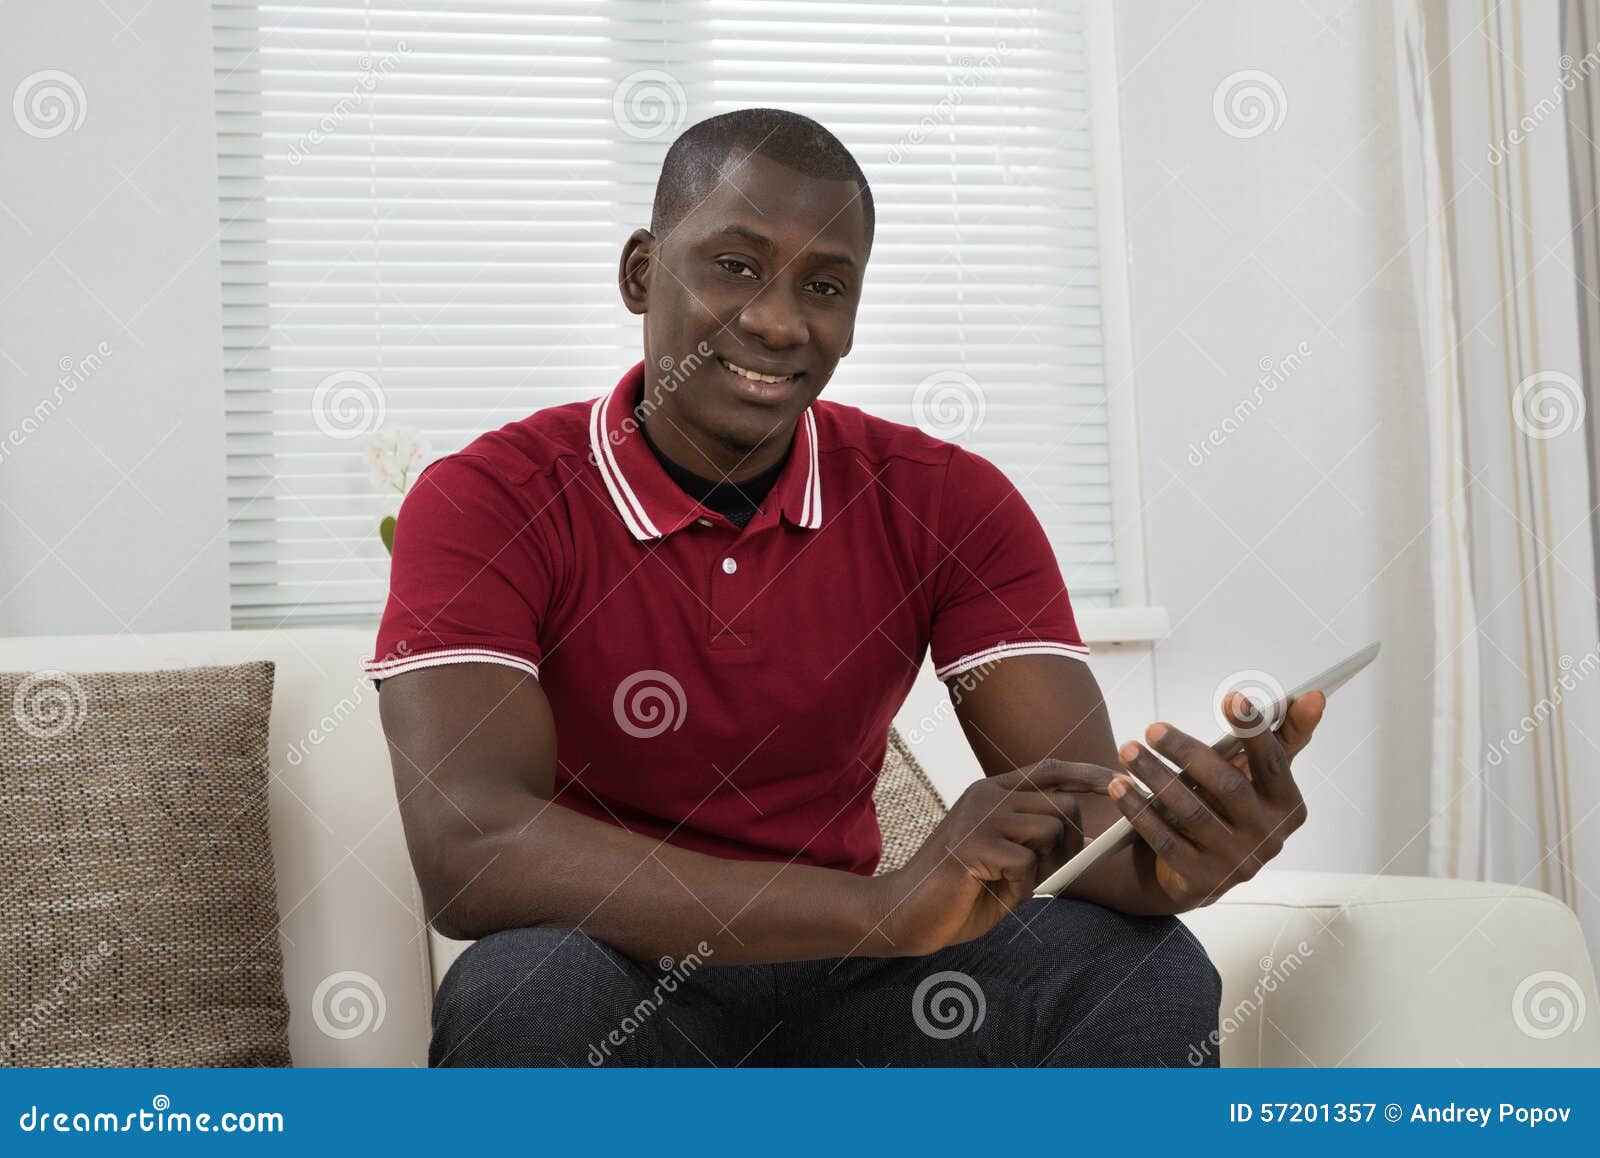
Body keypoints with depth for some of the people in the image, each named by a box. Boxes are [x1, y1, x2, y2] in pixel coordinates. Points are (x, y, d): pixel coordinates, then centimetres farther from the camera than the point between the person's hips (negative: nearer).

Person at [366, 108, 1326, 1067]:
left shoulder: (947, 503, -1)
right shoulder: (485, 503, -12)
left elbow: (1080, 803, -9)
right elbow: (467, 851, -28)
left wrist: (1175, 852, -37)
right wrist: (888, 905, -37)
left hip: (841, 987, 3)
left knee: (1146, 970, -22)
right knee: (532, 985, -36)